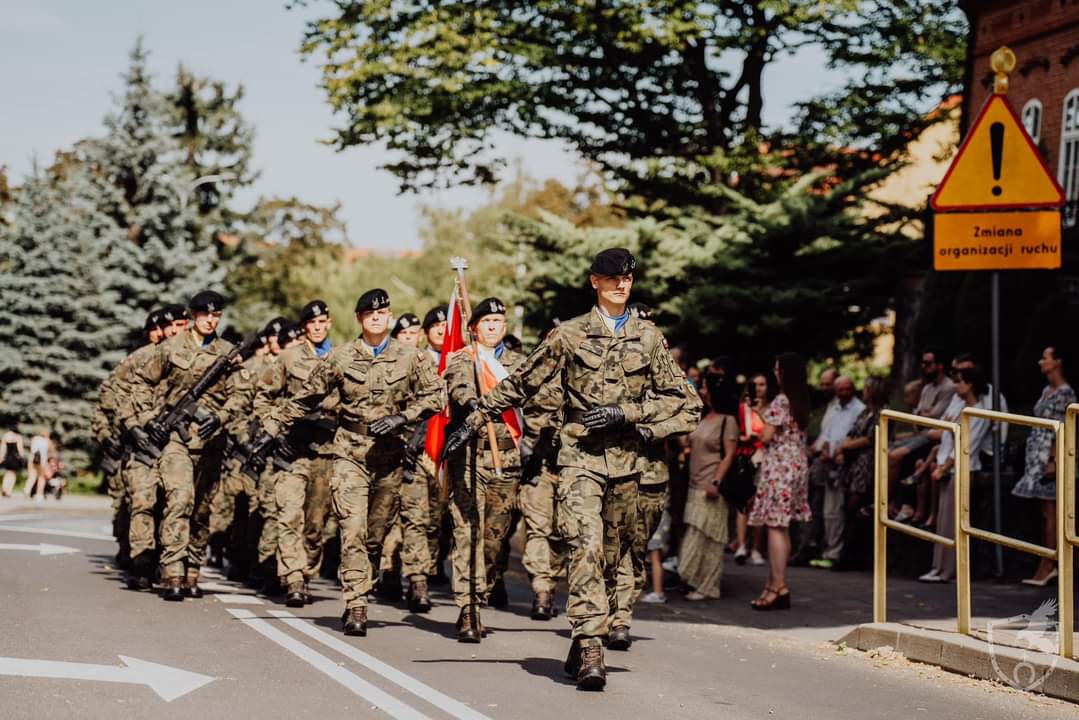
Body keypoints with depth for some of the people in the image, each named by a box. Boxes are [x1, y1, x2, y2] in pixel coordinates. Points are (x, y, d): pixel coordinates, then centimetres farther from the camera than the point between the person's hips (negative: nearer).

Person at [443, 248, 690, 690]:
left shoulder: (648, 339, 10)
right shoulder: (569, 336, 4)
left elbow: (675, 397, 11)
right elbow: (520, 384, 8)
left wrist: (625, 412, -4)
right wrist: (474, 421, 6)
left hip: (626, 459, 3)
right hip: (580, 457, -3)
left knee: (610, 556, 7)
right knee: (586, 547, -18)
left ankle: (581, 648, 18)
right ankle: (590, 652, -23)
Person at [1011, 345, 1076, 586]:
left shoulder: (1065, 392, -11)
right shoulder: (1046, 390, 15)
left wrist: (1054, 460, -20)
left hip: (1050, 455, -9)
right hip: (1037, 455, 9)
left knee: (1049, 512, -6)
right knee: (1044, 512, 9)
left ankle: (1047, 565, -4)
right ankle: (1048, 564, 12)